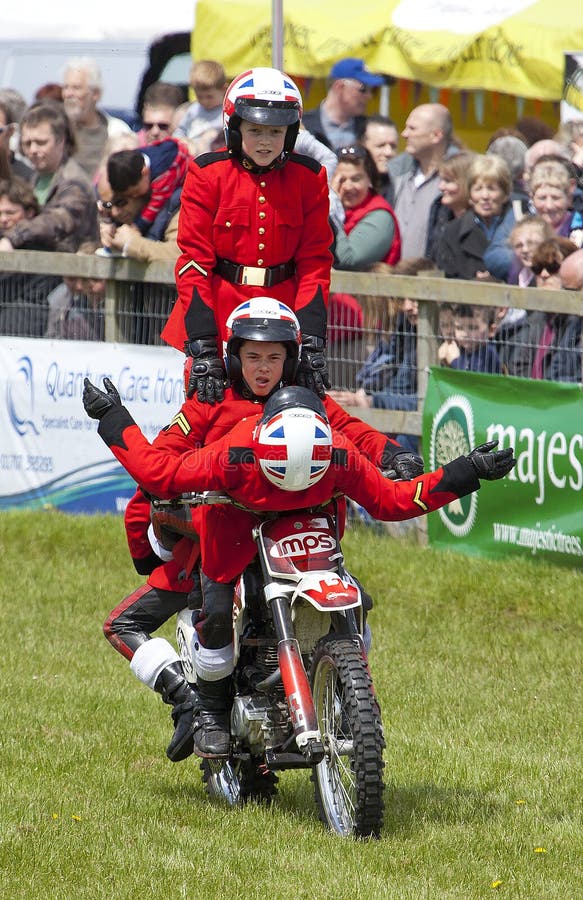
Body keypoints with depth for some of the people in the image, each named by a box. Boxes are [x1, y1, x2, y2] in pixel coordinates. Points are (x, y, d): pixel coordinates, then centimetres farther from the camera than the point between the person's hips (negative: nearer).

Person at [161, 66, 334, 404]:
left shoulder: (308, 178, 5)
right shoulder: (208, 174, -2)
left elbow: (315, 261, 3)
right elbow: (194, 260, -6)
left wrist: (312, 339, -9)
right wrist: (202, 346, -16)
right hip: (218, 312, -1)